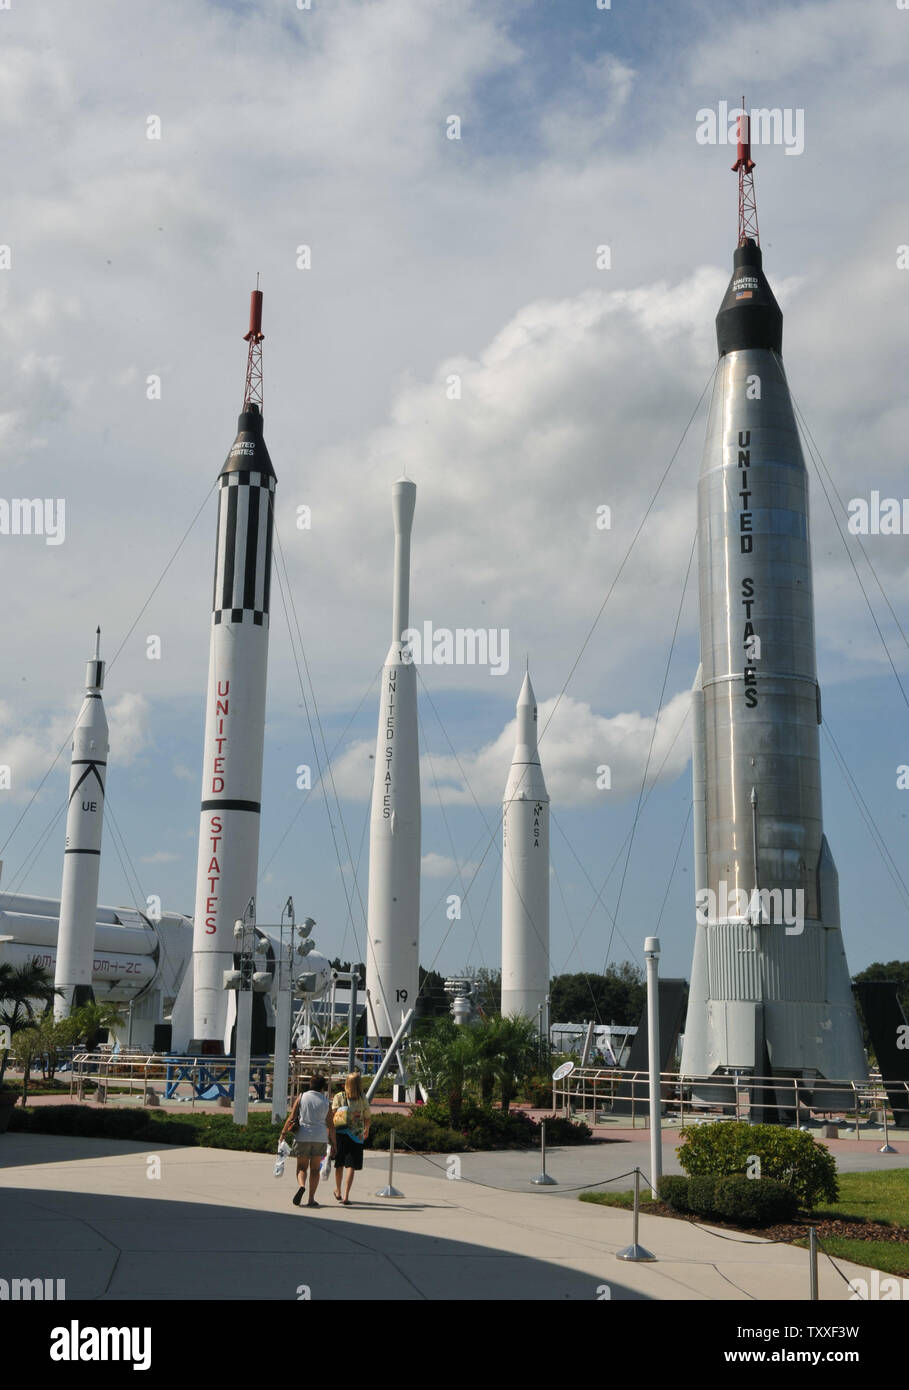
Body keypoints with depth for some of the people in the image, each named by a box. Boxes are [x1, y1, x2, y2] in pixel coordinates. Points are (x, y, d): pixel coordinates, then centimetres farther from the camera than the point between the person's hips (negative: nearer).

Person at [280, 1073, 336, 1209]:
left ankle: (301, 1185, -20)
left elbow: (291, 1117, -2)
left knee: (302, 1167, 9)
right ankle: (311, 1199, 6)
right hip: (320, 1138, 0)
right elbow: (331, 1126, 3)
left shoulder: (302, 1097, 2)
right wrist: (334, 1144, 9)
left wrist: (283, 1132, 6)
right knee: (315, 1169, 11)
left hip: (303, 1136, 0)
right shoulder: (326, 1102, 3)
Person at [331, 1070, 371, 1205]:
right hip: (357, 1135, -1)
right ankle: (346, 1196, -10)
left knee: (339, 1164, 17)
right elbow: (367, 1119, 5)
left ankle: (338, 1192, 33)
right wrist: (366, 1131, 24)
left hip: (340, 1133, 1)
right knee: (351, 1166, -1)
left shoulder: (339, 1097, -4)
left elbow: (332, 1116, -9)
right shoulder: (363, 1099, -3)